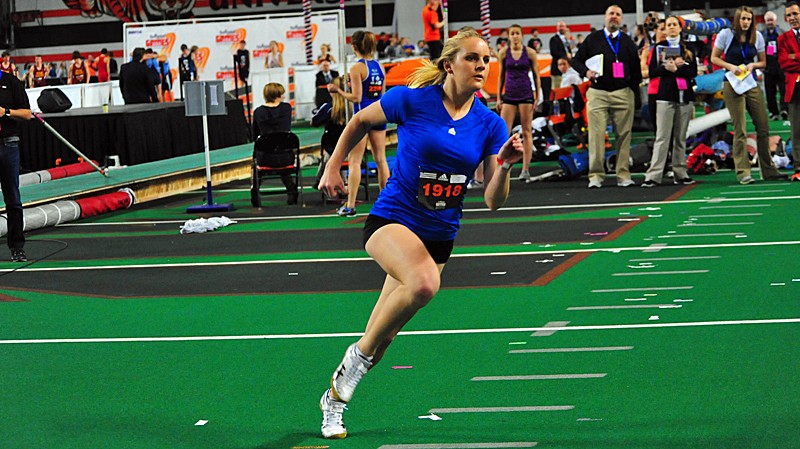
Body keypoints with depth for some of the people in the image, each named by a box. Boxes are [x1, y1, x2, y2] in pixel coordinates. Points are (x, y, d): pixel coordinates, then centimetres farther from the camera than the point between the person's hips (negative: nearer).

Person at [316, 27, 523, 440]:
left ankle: (335, 395, 34)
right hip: (392, 220, -4)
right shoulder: (411, 101, -11)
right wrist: (333, 168, 7)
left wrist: (504, 164, -21)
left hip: (439, 235, 4)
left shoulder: (490, 125, -2)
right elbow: (359, 122, 8)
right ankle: (359, 354, -14)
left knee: (383, 334, 9)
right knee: (424, 282, -36)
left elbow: (493, 201, -4)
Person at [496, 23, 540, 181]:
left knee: (527, 132, 1)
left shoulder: (530, 53, -1)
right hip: (509, 95, 2)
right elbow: (501, 76, 10)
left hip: (526, 94, -1)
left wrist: (537, 97, 0)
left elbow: (536, 75, 4)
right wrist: (499, 97, 6)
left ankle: (525, 169, 3)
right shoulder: (504, 53, 3)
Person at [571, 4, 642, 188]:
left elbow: (636, 69, 14)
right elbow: (576, 60, 10)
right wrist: (585, 71, -9)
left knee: (624, 135, 0)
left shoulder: (628, 42, 13)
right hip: (597, 93, -1)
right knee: (596, 135, -6)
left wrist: (634, 89, 4)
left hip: (623, 92, 1)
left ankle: (623, 175, 5)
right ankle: (596, 175, -2)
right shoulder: (593, 39, 9)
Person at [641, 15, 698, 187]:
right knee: (662, 137, -10)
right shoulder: (658, 48, 9)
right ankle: (653, 175, -13)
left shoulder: (688, 49, 12)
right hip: (665, 96, -2)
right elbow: (652, 72, 0)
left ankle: (680, 173, 7)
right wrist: (670, 66, -12)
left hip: (685, 96, 2)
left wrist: (676, 69, -11)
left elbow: (693, 73, 2)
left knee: (681, 138, 2)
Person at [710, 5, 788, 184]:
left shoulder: (757, 36, 6)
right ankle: (742, 172, -3)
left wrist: (752, 65, -8)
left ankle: (768, 170, 13)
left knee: (763, 127, 3)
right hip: (733, 86, -4)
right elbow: (714, 58, 3)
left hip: (752, 85, 4)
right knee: (740, 130, -7)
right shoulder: (726, 34, -3)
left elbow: (763, 62, 14)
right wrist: (731, 67, -13)